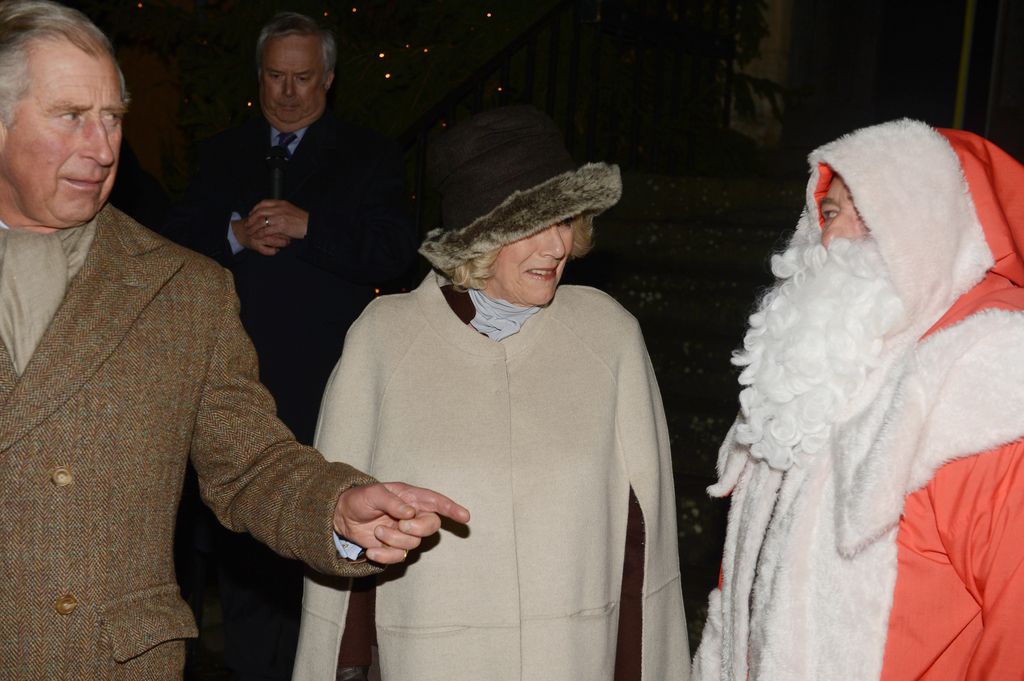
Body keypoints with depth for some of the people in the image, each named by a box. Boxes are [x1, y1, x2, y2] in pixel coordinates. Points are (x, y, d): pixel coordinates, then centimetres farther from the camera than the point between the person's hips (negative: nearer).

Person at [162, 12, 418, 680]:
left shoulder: (369, 155, 6)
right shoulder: (222, 153, 16)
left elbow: (394, 250, -7)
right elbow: (179, 241, 8)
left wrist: (308, 225, -18)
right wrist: (236, 235, -11)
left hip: (325, 388, -3)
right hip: (238, 376, 4)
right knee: (240, 527, 11)